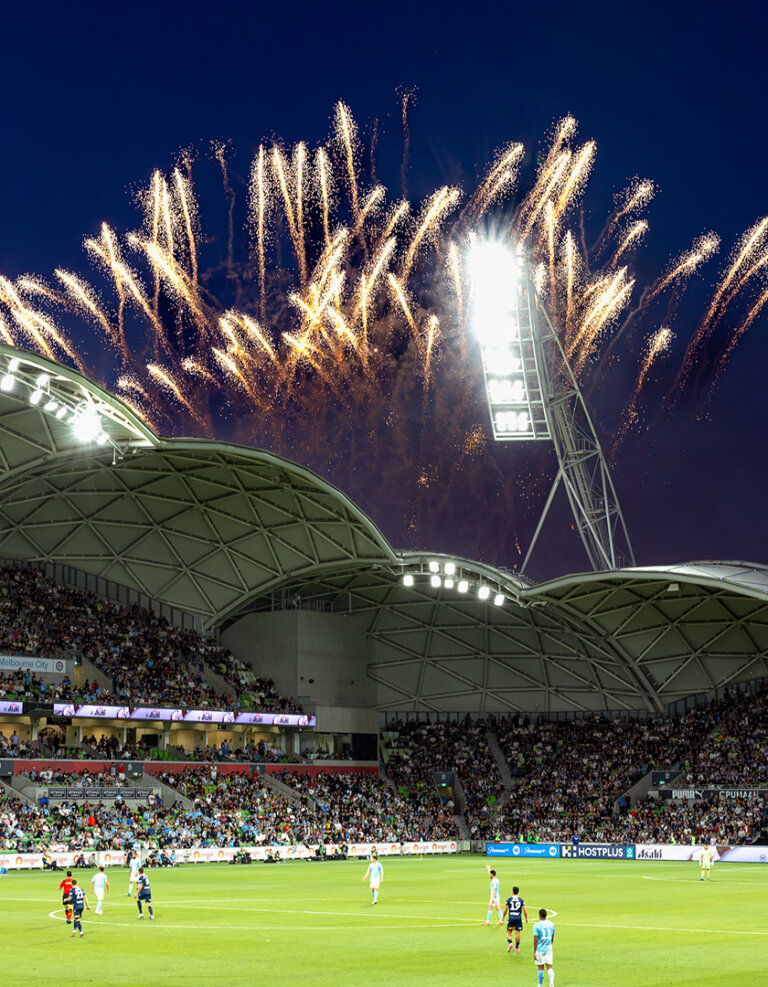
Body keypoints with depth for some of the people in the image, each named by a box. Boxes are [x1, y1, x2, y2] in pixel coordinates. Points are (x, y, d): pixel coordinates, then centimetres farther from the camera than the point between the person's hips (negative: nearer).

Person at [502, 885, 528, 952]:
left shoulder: (509, 900, -3)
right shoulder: (521, 900, 0)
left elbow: (505, 909, -2)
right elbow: (524, 910, -2)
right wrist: (526, 918, 10)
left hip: (511, 917, -1)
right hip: (518, 917, 1)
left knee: (509, 932, 10)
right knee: (517, 933, 7)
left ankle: (510, 943, -13)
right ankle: (517, 948, 9)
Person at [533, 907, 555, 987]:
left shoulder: (537, 926, -10)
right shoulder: (551, 924, 3)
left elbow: (535, 940, -13)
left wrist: (534, 952, -9)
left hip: (540, 949, -3)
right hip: (548, 949, 3)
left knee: (541, 968, 8)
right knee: (549, 967, 2)